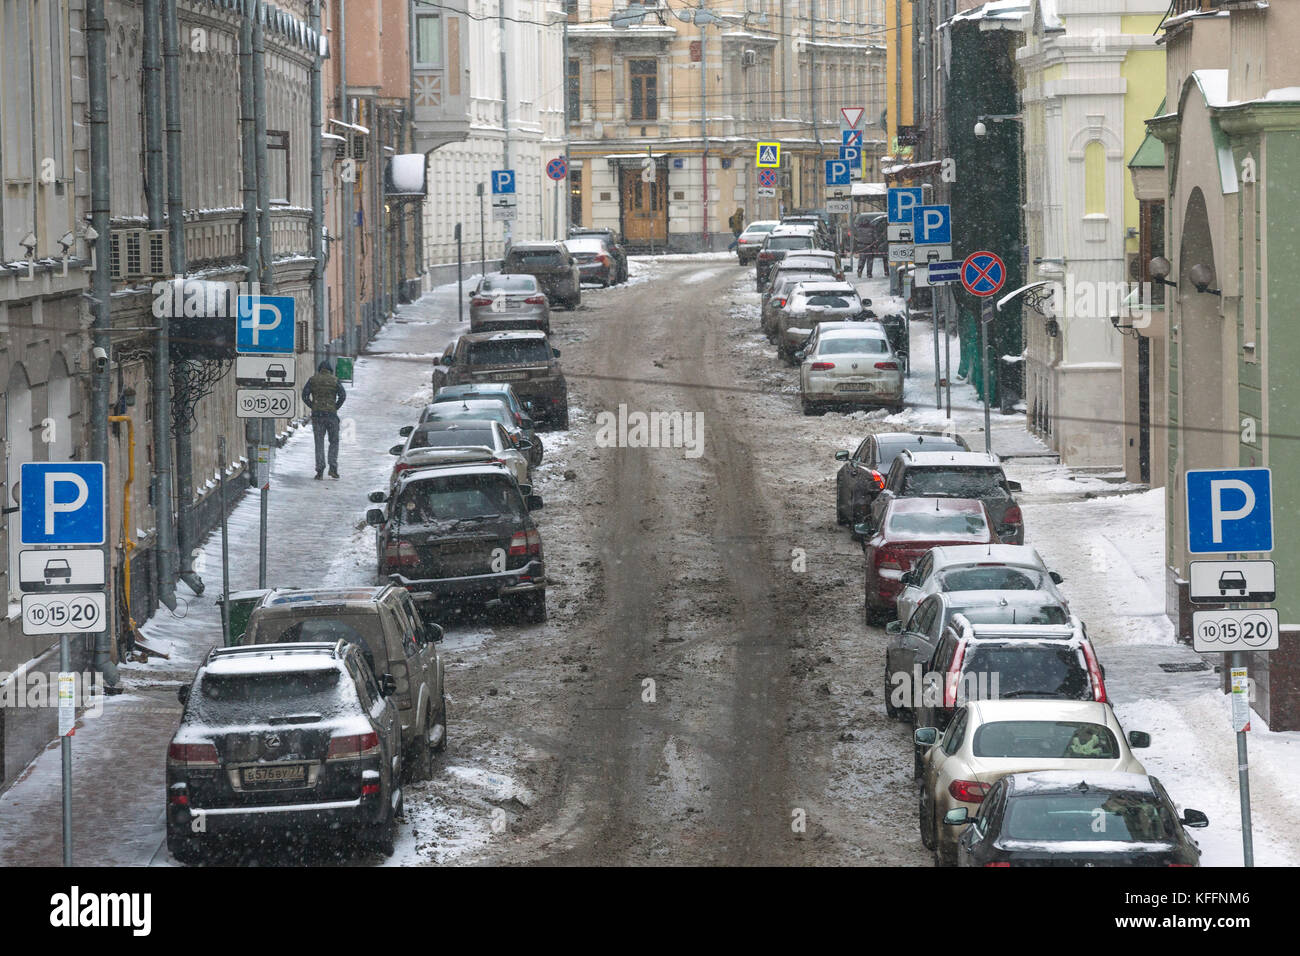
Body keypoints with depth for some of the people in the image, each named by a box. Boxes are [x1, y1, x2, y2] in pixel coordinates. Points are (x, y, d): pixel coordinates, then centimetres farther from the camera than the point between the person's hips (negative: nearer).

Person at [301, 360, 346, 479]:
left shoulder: (312, 380, 5)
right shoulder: (335, 381, 3)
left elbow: (304, 395, -2)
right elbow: (343, 395, -7)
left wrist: (313, 406, 7)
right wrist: (336, 408, 3)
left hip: (317, 415, 1)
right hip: (331, 415, -1)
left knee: (319, 443, 5)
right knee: (334, 442, 12)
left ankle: (320, 470, -3)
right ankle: (333, 467, 0)